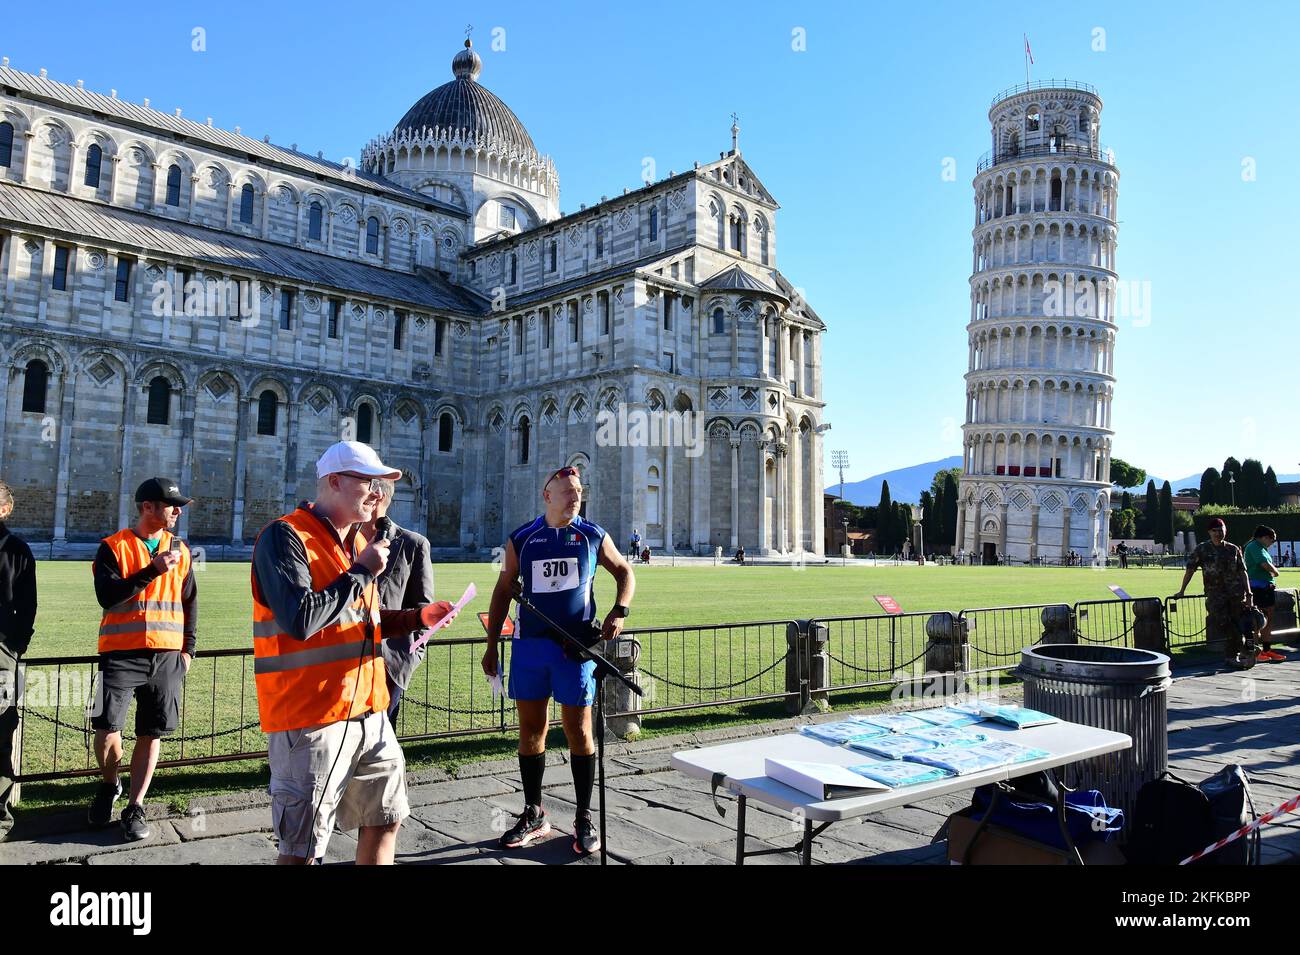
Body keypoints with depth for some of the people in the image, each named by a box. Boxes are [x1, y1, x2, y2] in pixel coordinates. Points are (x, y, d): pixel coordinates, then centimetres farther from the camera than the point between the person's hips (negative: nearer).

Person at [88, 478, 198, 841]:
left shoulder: (180, 549, 11)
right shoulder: (113, 547, -1)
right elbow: (107, 595, -13)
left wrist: (188, 648, 9)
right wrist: (152, 571, -21)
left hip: (168, 655, 3)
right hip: (122, 654, -3)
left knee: (151, 733, 3)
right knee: (107, 728, -5)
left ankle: (134, 808, 14)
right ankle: (110, 786, 25)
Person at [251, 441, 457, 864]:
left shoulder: (358, 541, 14)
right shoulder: (285, 536, -13)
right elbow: (301, 620, -26)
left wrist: (416, 617, 5)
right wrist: (362, 571, -16)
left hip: (369, 713, 8)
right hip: (312, 718, -8)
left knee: (384, 821, 19)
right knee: (302, 849, 2)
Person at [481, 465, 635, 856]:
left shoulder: (593, 536, 1)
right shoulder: (521, 540, 3)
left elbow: (625, 572, 12)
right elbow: (503, 591, 10)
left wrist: (619, 611, -5)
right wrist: (491, 645, 8)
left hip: (575, 646, -2)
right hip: (529, 645, 2)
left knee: (578, 731, 3)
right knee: (530, 728, 9)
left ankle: (584, 819, 16)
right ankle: (534, 815, 24)